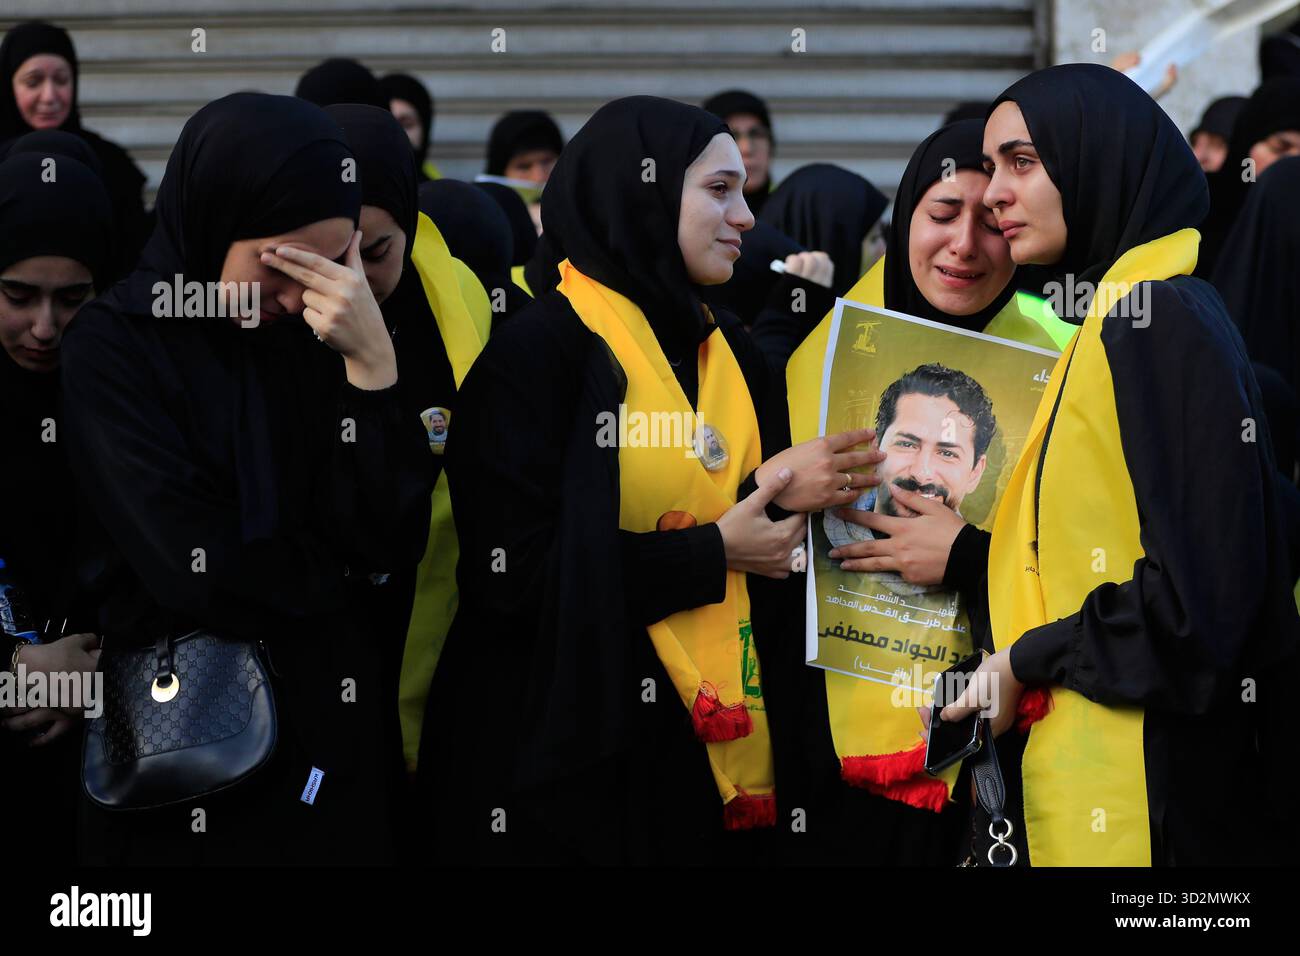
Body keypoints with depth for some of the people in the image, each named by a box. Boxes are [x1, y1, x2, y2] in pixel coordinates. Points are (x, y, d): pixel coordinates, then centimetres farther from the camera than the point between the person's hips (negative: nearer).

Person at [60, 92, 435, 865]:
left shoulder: (320, 335, 2)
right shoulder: (113, 347, -12)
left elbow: (392, 541, -9)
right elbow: (205, 575, -20)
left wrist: (372, 362, -17)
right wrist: (336, 567, -5)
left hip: (336, 736, 4)